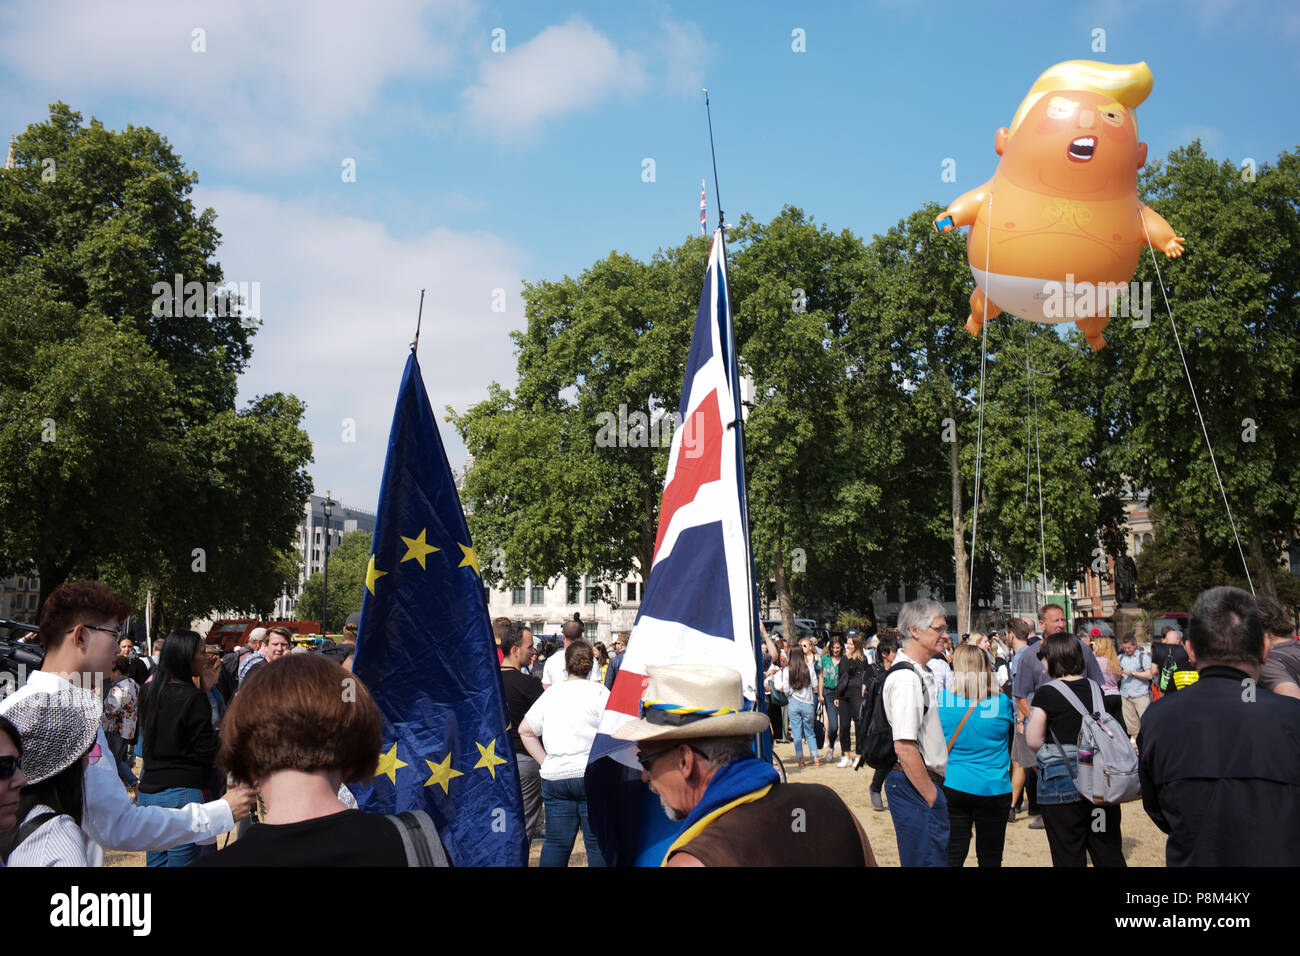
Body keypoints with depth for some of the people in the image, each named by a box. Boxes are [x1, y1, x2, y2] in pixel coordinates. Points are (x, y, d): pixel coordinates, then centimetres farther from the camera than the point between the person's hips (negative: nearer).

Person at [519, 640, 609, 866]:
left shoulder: (551, 692, 8)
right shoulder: (599, 692, -4)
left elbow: (525, 731, 10)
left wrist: (545, 762, 10)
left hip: (554, 777, 4)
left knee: (556, 843, 10)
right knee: (597, 843, 2)